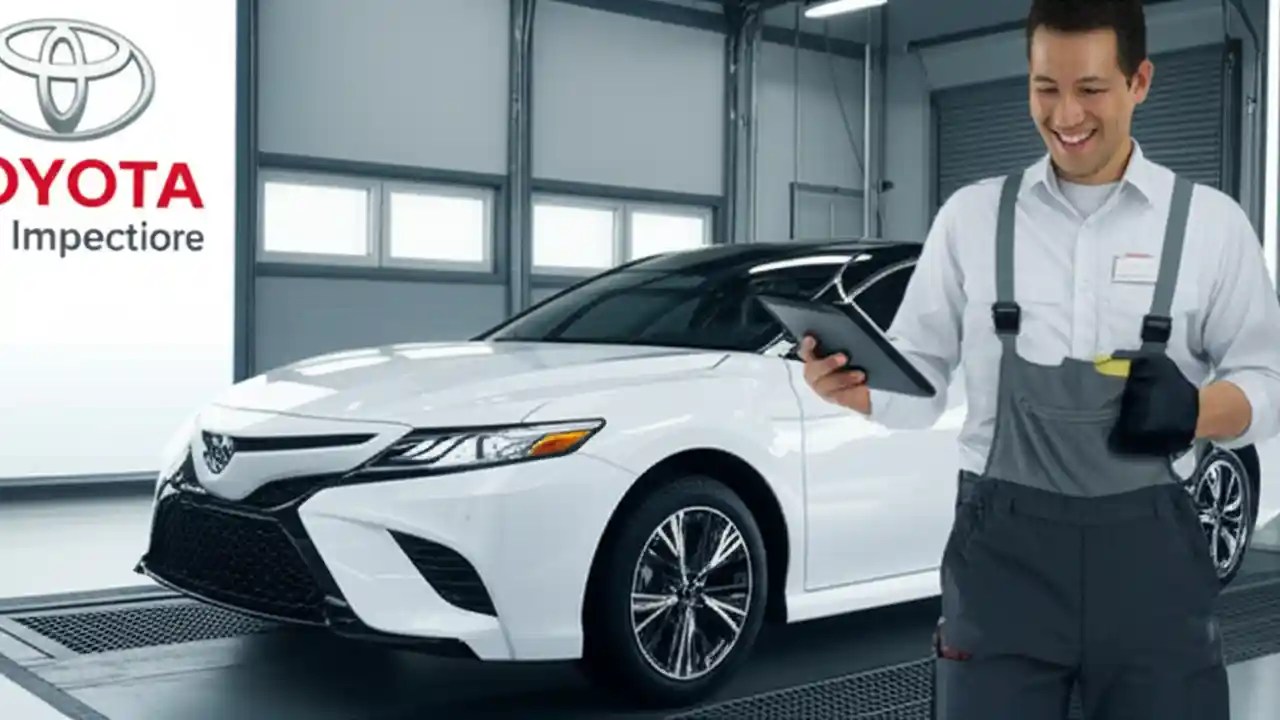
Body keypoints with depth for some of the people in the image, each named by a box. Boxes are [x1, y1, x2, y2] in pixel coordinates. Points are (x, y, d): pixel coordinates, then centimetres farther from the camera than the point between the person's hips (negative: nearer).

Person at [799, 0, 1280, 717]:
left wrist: (1193, 410, -16)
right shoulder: (972, 215, 5)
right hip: (1002, 544, 0)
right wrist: (853, 384, -17)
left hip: (1149, 546, 1)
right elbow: (921, 377, 5)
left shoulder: (1211, 222, 4)